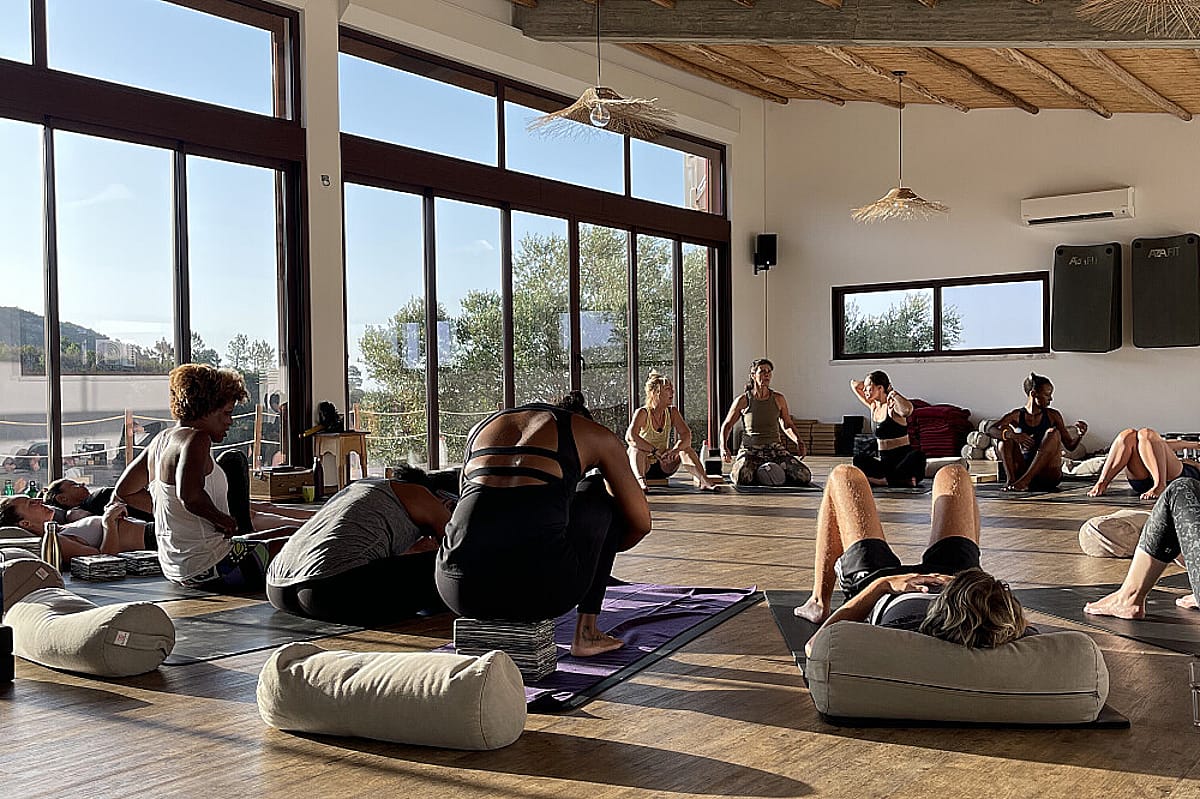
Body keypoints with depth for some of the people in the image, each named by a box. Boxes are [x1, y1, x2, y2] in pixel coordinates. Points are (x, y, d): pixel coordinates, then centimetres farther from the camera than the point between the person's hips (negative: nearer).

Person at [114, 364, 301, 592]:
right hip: (206, 568, -11)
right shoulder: (196, 438, -17)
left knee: (290, 532, 20)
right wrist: (221, 518, -17)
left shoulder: (162, 439, 12)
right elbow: (190, 495, -35)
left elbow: (124, 491, 22)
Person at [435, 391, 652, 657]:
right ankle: (586, 633, 24)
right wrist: (600, 550, 45)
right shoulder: (596, 434, 18)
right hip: (540, 590, -4)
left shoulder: (480, 428, 27)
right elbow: (641, 523, 25)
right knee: (600, 498, 27)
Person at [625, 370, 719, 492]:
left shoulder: (672, 412, 0)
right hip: (643, 466, -4)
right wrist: (655, 451, -39)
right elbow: (630, 437, -31)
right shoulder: (642, 413, -15)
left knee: (685, 446, -17)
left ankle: (703, 480, -33)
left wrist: (674, 450, -35)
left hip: (663, 467, 4)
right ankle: (640, 479, -56)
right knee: (637, 448, -32)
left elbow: (686, 435, -13)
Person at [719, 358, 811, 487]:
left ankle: (776, 472, 13)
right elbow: (727, 425, 10)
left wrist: (798, 441, 0)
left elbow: (787, 425, 18)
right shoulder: (743, 400, -3)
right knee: (742, 479, -34)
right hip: (750, 449, -2)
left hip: (775, 448, 3)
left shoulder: (778, 399, 3)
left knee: (805, 477, -17)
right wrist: (723, 447, -6)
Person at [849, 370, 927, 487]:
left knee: (918, 456, -39)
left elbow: (907, 410, -38)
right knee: (859, 460, -25)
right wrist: (869, 382, 9)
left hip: (903, 455, -6)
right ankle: (904, 480, -29)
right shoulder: (873, 406, 11)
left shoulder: (892, 405, -11)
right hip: (884, 459, 6)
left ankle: (882, 480, -33)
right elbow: (854, 384, 24)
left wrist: (893, 394, -21)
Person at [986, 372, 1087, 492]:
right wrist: (1012, 435, -33)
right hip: (1022, 470, 0)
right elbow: (990, 430, -14)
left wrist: (1080, 434, -15)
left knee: (1053, 433, -22)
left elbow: (1070, 445, 6)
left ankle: (1025, 480, -34)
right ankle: (1011, 479, -27)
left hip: (1048, 476, 0)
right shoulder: (1017, 415, 1)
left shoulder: (1053, 415, 4)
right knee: (1004, 431, -12)